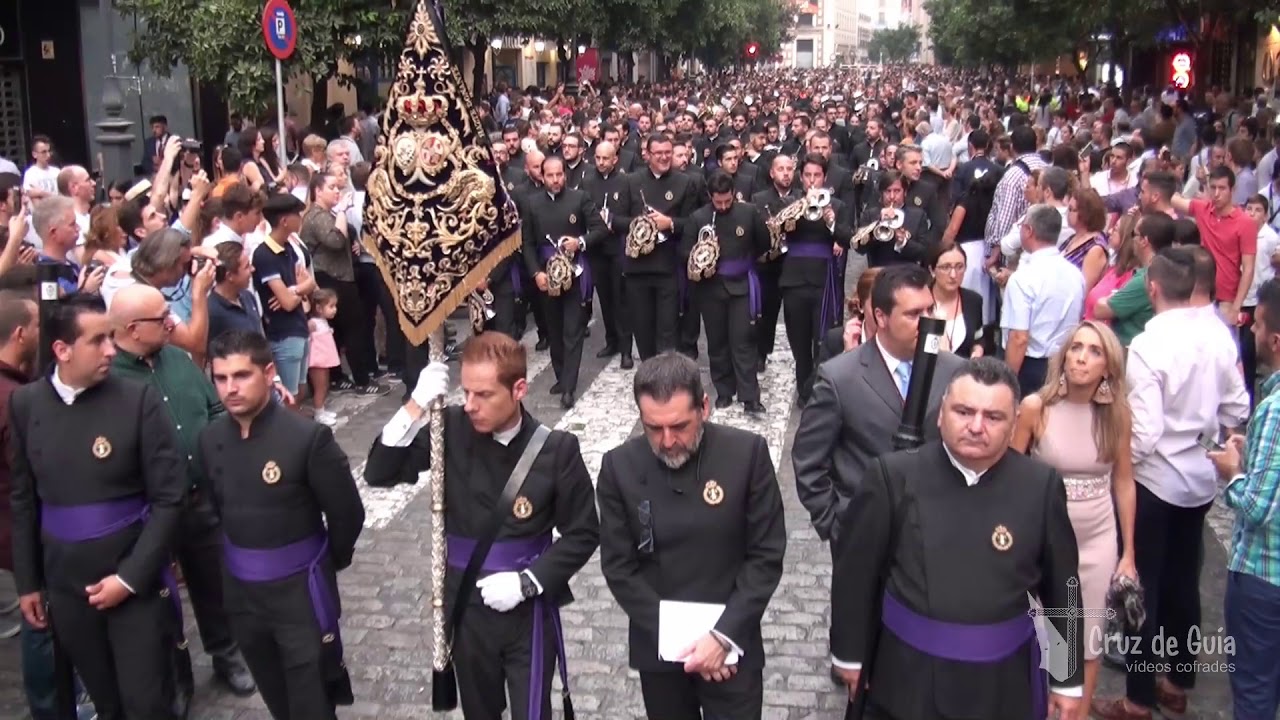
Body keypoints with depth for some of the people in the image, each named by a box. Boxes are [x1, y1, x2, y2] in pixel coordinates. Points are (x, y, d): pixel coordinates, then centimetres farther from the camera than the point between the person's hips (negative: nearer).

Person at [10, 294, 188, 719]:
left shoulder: (139, 400, -11)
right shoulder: (25, 404, -1)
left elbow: (169, 498, -9)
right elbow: (23, 499, 7)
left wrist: (130, 578, -12)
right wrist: (27, 583, 9)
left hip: (136, 581, -2)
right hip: (64, 586, 3)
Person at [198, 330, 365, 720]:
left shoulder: (308, 437, -20)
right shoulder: (210, 439, -4)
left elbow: (347, 512, -10)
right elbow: (221, 507, 11)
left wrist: (328, 562, 4)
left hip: (300, 588, -5)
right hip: (240, 590, 5)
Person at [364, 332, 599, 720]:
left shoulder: (556, 449, -14)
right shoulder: (451, 429, -10)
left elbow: (582, 534, -7)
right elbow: (378, 474, -11)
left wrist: (527, 582, -18)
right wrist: (415, 408, -23)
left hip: (528, 610, -2)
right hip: (466, 607, 3)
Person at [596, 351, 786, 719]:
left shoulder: (747, 452, -12)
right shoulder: (620, 466, -8)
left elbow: (767, 555, -9)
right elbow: (618, 566, -5)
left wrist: (724, 635, -15)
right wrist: (675, 639, -12)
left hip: (731, 645, -1)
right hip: (658, 648, 2)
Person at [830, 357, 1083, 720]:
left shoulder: (1040, 485, -8)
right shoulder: (894, 475, -12)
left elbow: (1062, 586, 2)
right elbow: (854, 570, -3)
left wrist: (1069, 679, 7)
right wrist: (849, 653, 3)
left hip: (1001, 682, 1)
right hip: (907, 675, 0)